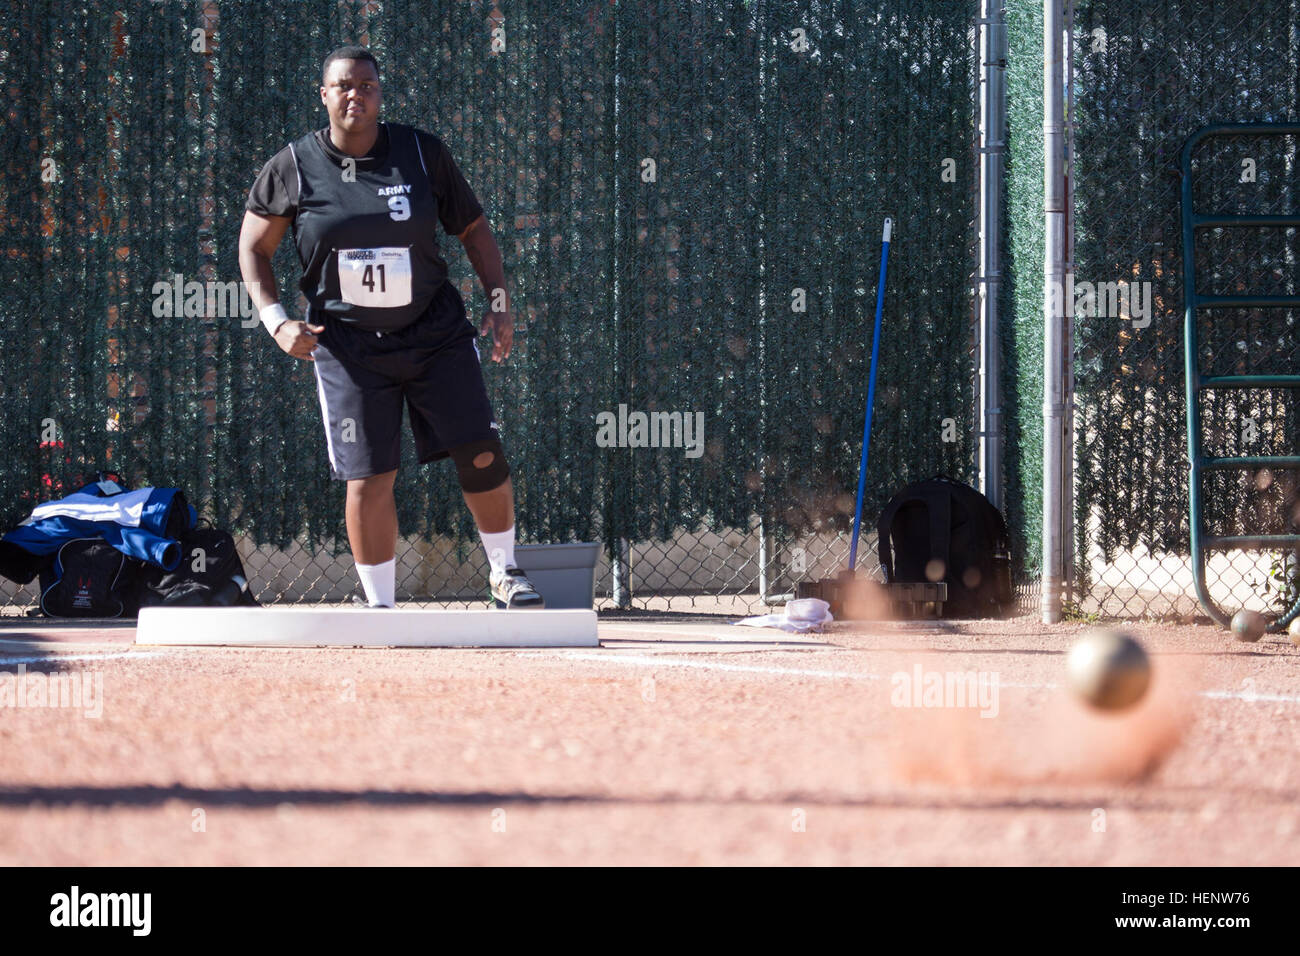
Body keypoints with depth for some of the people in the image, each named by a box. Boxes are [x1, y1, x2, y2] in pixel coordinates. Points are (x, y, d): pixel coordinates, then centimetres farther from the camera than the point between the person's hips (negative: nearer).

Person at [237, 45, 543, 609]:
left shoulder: (423, 153, 0)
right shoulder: (292, 169, -3)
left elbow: (472, 229, 10)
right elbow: (253, 248, 7)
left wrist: (499, 301, 1)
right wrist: (276, 322, -6)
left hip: (435, 334, 1)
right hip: (348, 345, -1)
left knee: (482, 456, -6)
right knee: (368, 480, -6)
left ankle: (503, 572, 15)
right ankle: (380, 607, 7)